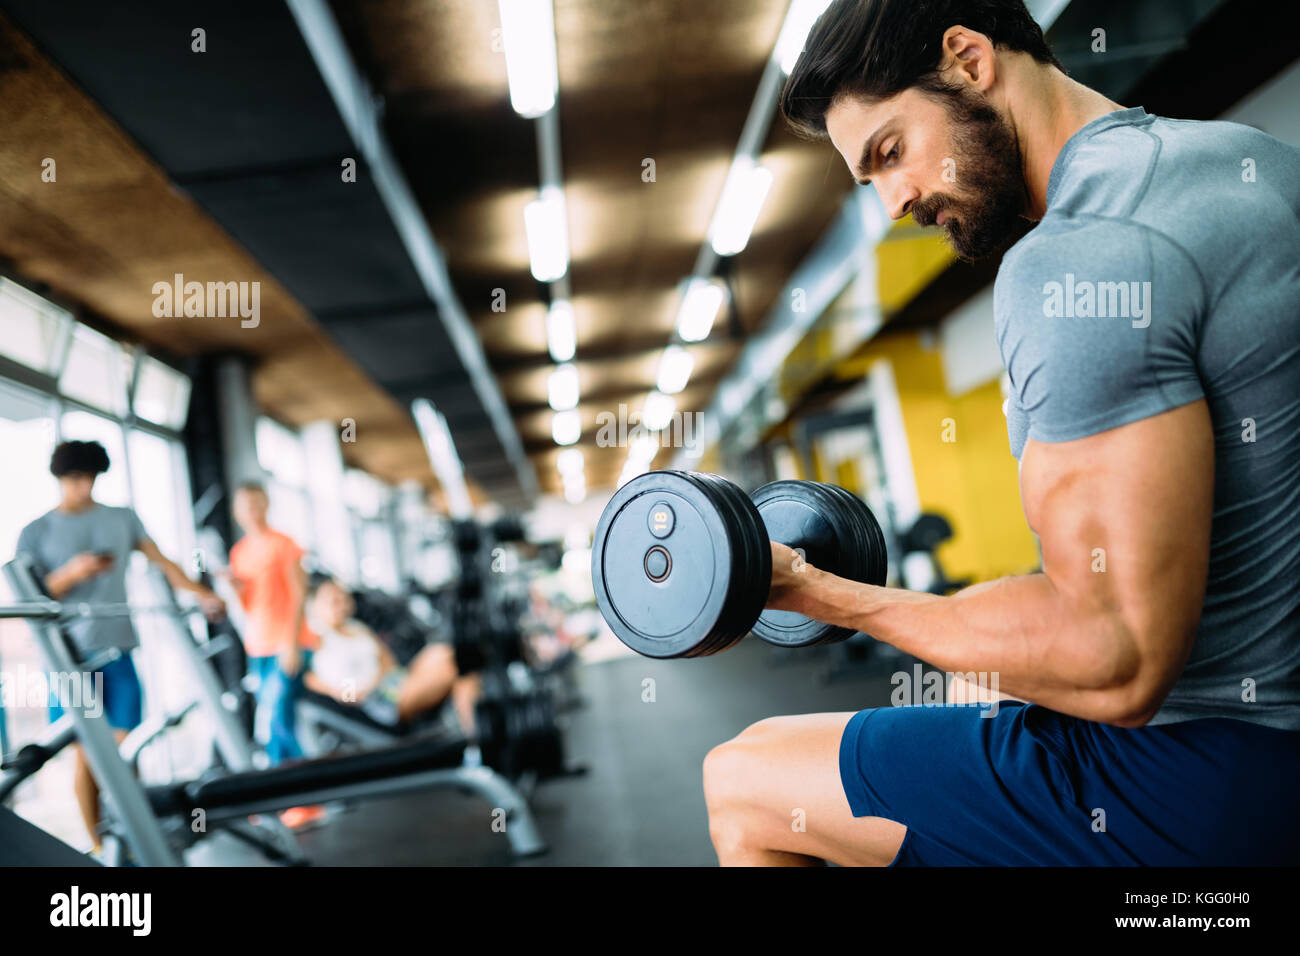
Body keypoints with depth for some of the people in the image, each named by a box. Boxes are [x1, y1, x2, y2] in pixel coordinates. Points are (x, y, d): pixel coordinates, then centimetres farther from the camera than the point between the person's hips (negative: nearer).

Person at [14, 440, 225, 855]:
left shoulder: (123, 519, 12)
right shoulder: (36, 533, 6)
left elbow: (161, 562, 7)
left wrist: (201, 594, -7)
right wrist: (72, 574, -17)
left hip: (117, 648, 2)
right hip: (70, 653, -1)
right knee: (84, 750, 0)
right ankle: (97, 844, 10)